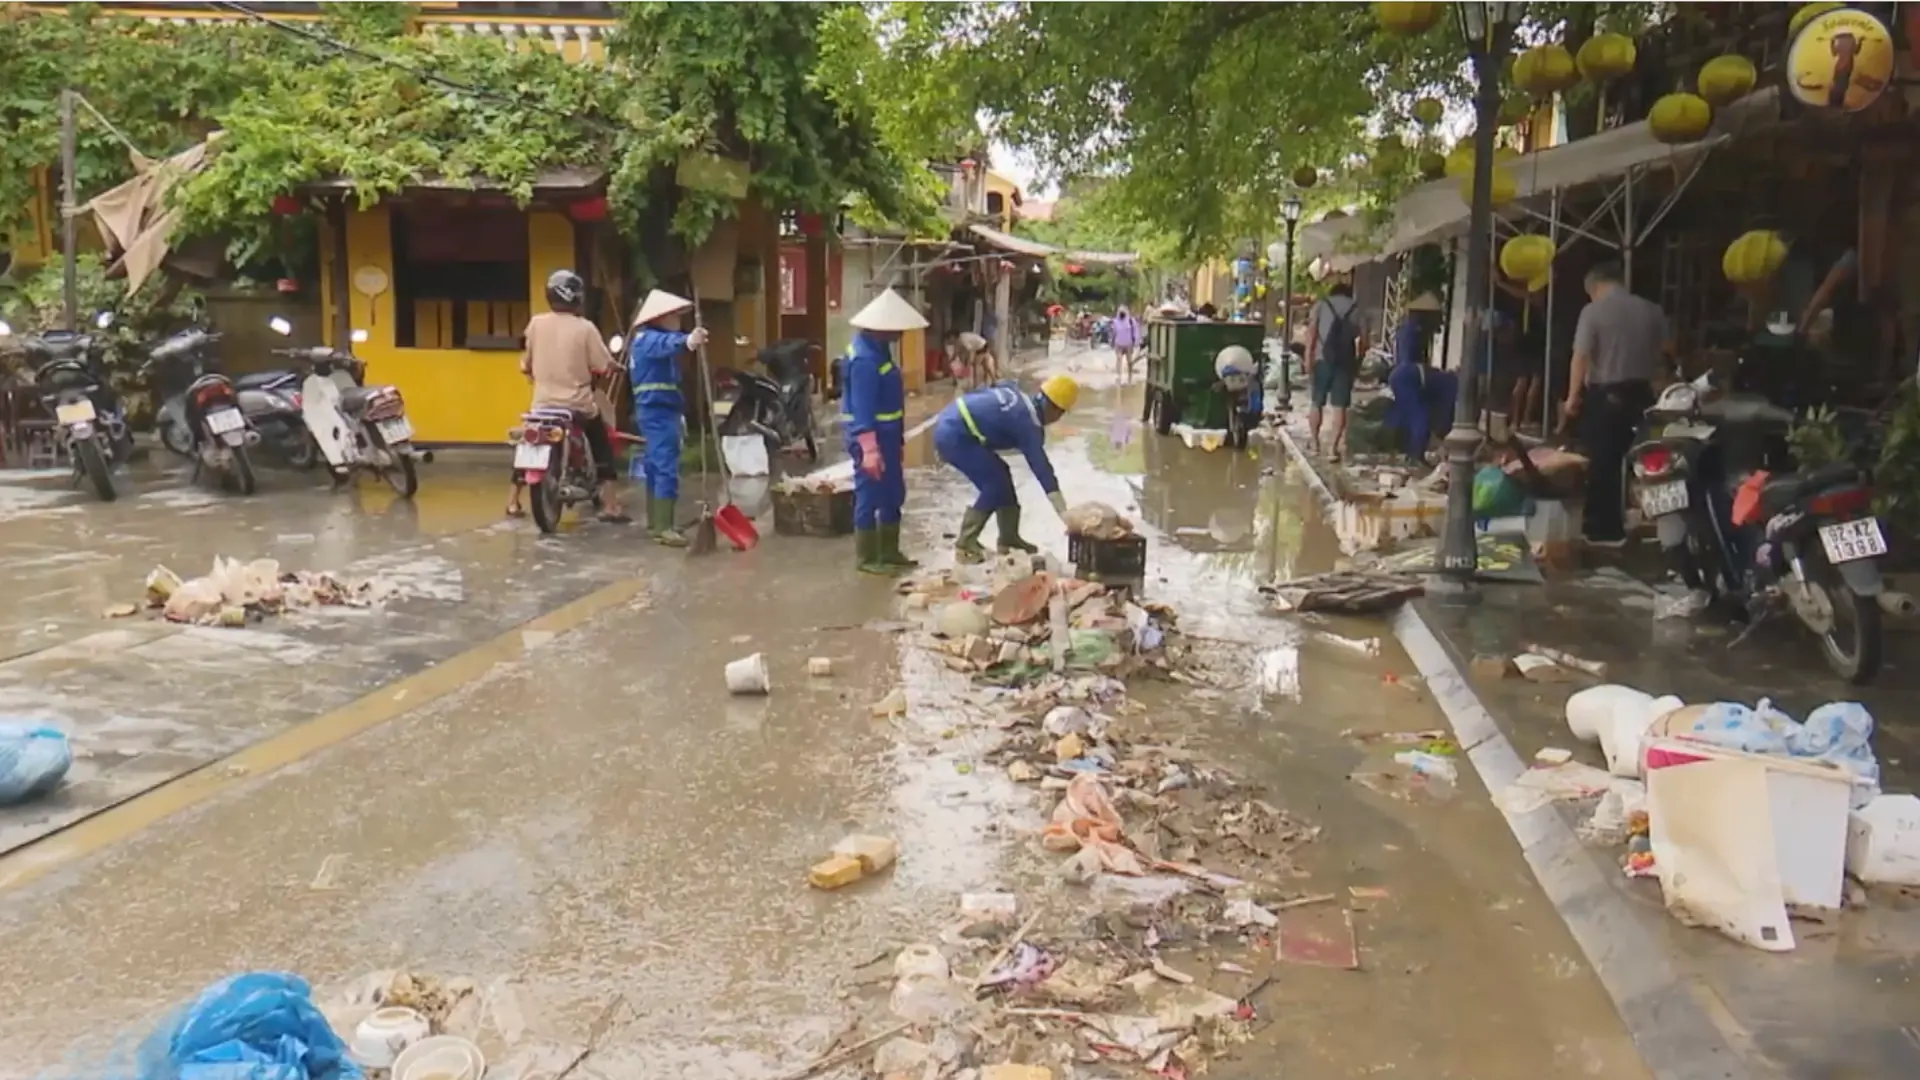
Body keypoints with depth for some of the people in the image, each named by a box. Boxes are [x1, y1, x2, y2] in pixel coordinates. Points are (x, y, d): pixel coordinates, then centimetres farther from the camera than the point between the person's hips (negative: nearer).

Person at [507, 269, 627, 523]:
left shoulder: (536, 323, -2)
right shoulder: (585, 328, -11)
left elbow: (527, 362, 7)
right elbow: (605, 367, -11)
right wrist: (612, 366, 11)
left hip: (543, 403, 3)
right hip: (579, 404, -3)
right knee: (603, 448, 10)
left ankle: (513, 502, 23)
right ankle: (610, 506, 3)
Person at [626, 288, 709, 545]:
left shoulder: (646, 339, 19)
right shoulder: (652, 339, -15)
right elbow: (670, 344, -40)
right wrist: (688, 341, -59)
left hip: (655, 410, 11)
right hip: (659, 410, -11)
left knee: (656, 466, 16)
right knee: (666, 468, -15)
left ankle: (655, 523, 24)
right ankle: (663, 528, -18)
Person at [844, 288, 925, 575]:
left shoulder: (879, 350, 11)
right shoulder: (865, 359, -21)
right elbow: (862, 408, -24)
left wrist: (897, 438, 23)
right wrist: (869, 448, -27)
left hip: (887, 435, 10)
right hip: (871, 438, -10)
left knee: (893, 496, 16)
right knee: (870, 497, -1)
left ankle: (889, 553, 26)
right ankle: (868, 558, 8)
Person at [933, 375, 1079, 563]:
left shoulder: (1019, 398, 13)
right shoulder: (1028, 423, -12)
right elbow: (1041, 468, -15)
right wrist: (1065, 514, -14)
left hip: (949, 424, 10)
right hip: (954, 435, -10)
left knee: (1001, 476, 16)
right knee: (996, 484, -6)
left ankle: (1009, 538, 24)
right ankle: (965, 544, -1)